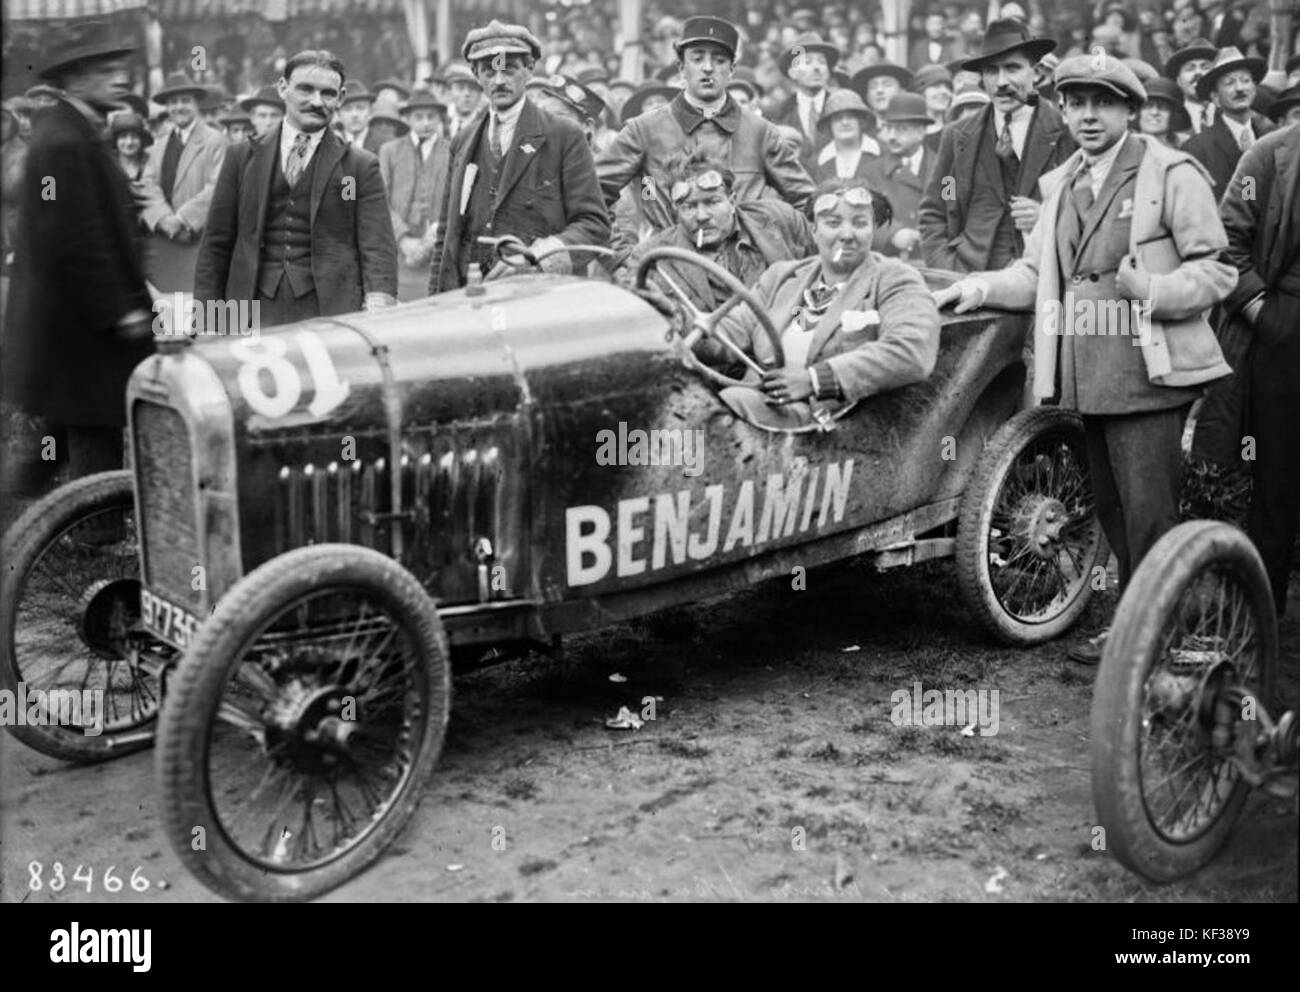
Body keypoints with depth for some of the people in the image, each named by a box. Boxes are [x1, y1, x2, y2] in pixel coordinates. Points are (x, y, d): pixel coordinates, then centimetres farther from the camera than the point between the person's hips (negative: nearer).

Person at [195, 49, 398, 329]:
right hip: (255, 313, 2)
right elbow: (216, 243, 12)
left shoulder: (361, 166, 6)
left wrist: (377, 317, -16)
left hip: (331, 310, -1)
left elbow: (377, 248, -1)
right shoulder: (242, 156, 12)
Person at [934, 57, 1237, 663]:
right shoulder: (1061, 184, 16)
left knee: (1147, 513, -7)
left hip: (1148, 373, -6)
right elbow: (1037, 273, 16)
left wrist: (1151, 288, -22)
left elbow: (1216, 271, -6)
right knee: (1112, 510, 15)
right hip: (1087, 378, 7)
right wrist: (981, 288, 0)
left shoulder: (1172, 173, -3)